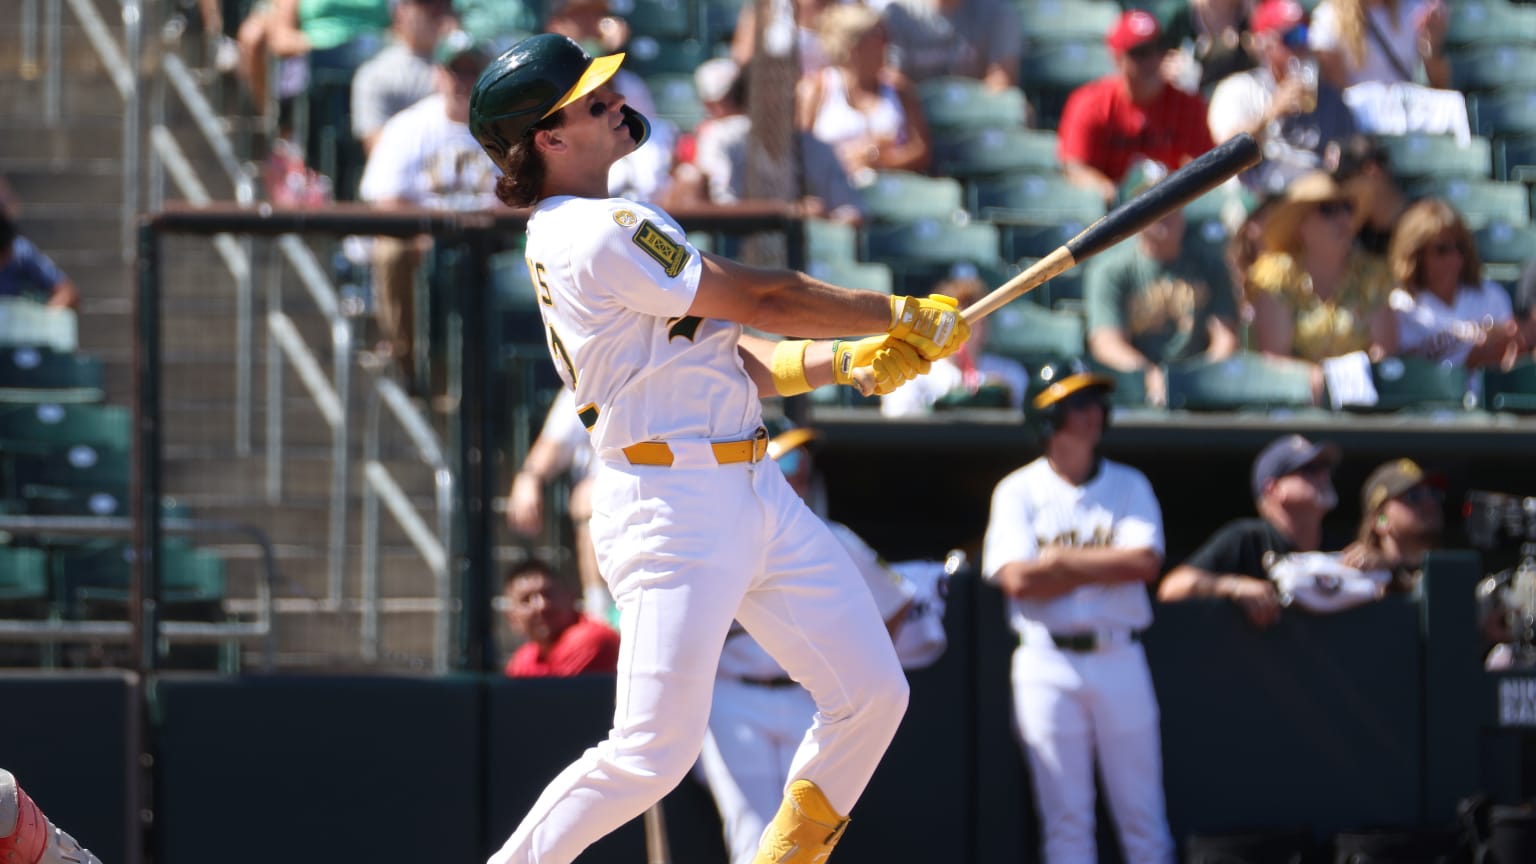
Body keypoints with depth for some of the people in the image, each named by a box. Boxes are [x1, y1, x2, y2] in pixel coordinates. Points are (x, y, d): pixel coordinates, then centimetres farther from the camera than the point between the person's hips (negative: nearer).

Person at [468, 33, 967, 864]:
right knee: (656, 751, -13)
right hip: (671, 506, -10)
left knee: (871, 693, 7)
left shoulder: (566, 235, 16)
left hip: (756, 496, 10)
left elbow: (734, 357, 15)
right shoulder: (604, 234, -16)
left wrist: (847, 360, 2)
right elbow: (760, 299, -12)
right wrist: (897, 314, 0)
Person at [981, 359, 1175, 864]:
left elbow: (1145, 562, -8)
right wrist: (1105, 565, -7)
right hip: (1047, 664, -1)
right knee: (1065, 819, -1)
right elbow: (1016, 579, -10)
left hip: (1119, 659, 1)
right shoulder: (1018, 491, 4)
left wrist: (1062, 561, -9)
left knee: (1142, 813, 1)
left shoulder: (1129, 486, 9)